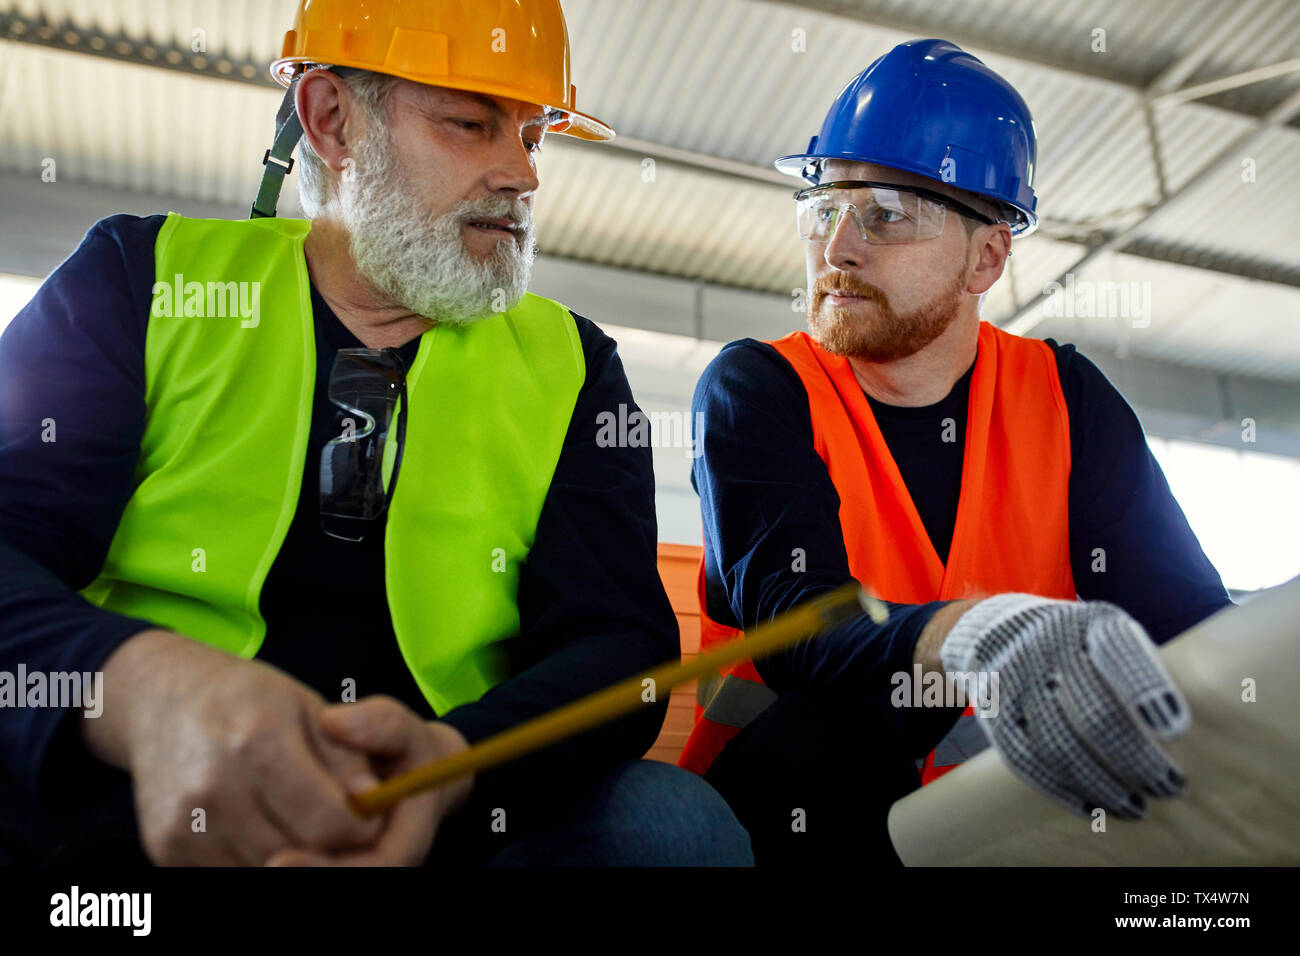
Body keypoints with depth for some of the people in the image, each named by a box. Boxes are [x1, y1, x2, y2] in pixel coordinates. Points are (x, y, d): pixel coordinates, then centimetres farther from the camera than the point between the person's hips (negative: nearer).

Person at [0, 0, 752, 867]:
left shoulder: (569, 365, 6)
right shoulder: (143, 278, 4)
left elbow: (619, 642, -4)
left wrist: (448, 761, -25)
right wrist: (144, 687, -32)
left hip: (442, 817, 2)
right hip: (126, 809, -1)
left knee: (674, 819, -25)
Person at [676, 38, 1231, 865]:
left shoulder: (1064, 395, 3)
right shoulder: (756, 389, -7)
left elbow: (1183, 605, -5)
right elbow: (787, 611, -23)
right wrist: (983, 639, -43)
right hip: (795, 792, -1)